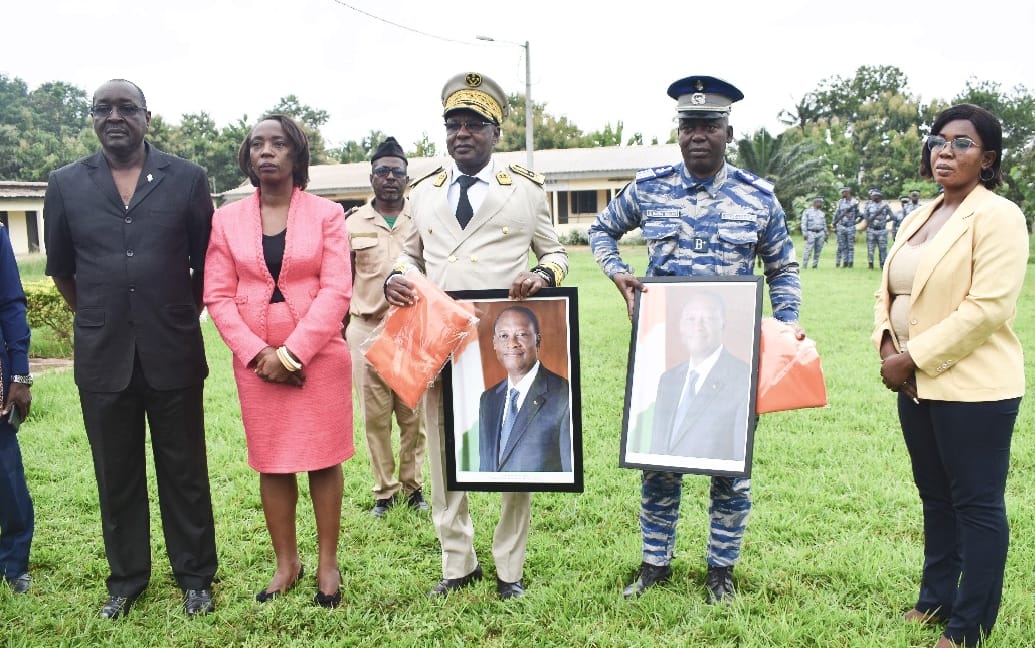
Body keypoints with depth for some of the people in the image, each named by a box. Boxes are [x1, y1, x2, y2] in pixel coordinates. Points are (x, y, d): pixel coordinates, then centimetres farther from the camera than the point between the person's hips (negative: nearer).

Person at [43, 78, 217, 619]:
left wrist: (180, 317, 9)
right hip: (102, 358, 2)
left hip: (173, 355, -1)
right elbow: (61, 268, 12)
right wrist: (98, 321, 15)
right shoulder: (66, 184, 3)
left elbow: (206, 262, 5)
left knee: (184, 472, 9)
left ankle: (195, 575, 24)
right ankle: (126, 577, 30)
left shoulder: (187, 179, -1)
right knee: (116, 475, 13)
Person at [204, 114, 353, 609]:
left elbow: (337, 290, -8)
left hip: (319, 355, -2)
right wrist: (257, 352, -11)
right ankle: (286, 563, 24)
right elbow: (217, 295, 1)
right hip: (255, 359, 2)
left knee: (323, 460, 5)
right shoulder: (227, 219, 5)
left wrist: (294, 352, -15)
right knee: (271, 462, 9)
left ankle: (328, 564, 18)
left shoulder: (327, 214, -1)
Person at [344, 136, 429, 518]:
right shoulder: (353, 224, 7)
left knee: (414, 414, 5)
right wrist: (339, 329, 9)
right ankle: (384, 489, 19)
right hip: (366, 329, 1)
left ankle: (413, 485, 20)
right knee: (375, 415, 6)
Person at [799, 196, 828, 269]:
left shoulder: (822, 213, 17)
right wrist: (804, 234, -11)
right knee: (808, 250, -11)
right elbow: (804, 223, -3)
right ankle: (804, 266, -9)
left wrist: (825, 235, 15)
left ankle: (815, 265, 8)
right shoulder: (807, 212, 2)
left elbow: (824, 225, 20)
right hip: (811, 233, -5)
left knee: (818, 251, 2)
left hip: (820, 233, 5)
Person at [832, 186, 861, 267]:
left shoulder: (855, 202, 0)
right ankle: (845, 262, 7)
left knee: (851, 246, 0)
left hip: (851, 227, -2)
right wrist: (834, 226, 7)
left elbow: (859, 215, 8)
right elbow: (836, 214, 9)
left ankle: (850, 263, 2)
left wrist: (856, 221, -6)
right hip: (841, 227, 2)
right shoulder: (840, 202, 7)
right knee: (842, 247, 2)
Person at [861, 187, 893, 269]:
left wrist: (885, 221, -9)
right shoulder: (868, 204, 6)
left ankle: (884, 265, 6)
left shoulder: (885, 205, 4)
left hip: (882, 231, -1)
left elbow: (892, 217, 1)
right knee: (870, 248, 1)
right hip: (871, 230, 1)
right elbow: (864, 216, 3)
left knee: (883, 249, 0)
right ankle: (870, 264, 8)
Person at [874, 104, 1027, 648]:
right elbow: (889, 292, 15)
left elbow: (988, 307, -20)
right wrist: (887, 346, -3)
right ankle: (934, 601, 33)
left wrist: (914, 357, -18)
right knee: (935, 498, 18)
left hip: (972, 388, -8)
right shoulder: (919, 217, 14)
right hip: (916, 385, 8)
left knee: (976, 504, 3)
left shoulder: (997, 216, -11)